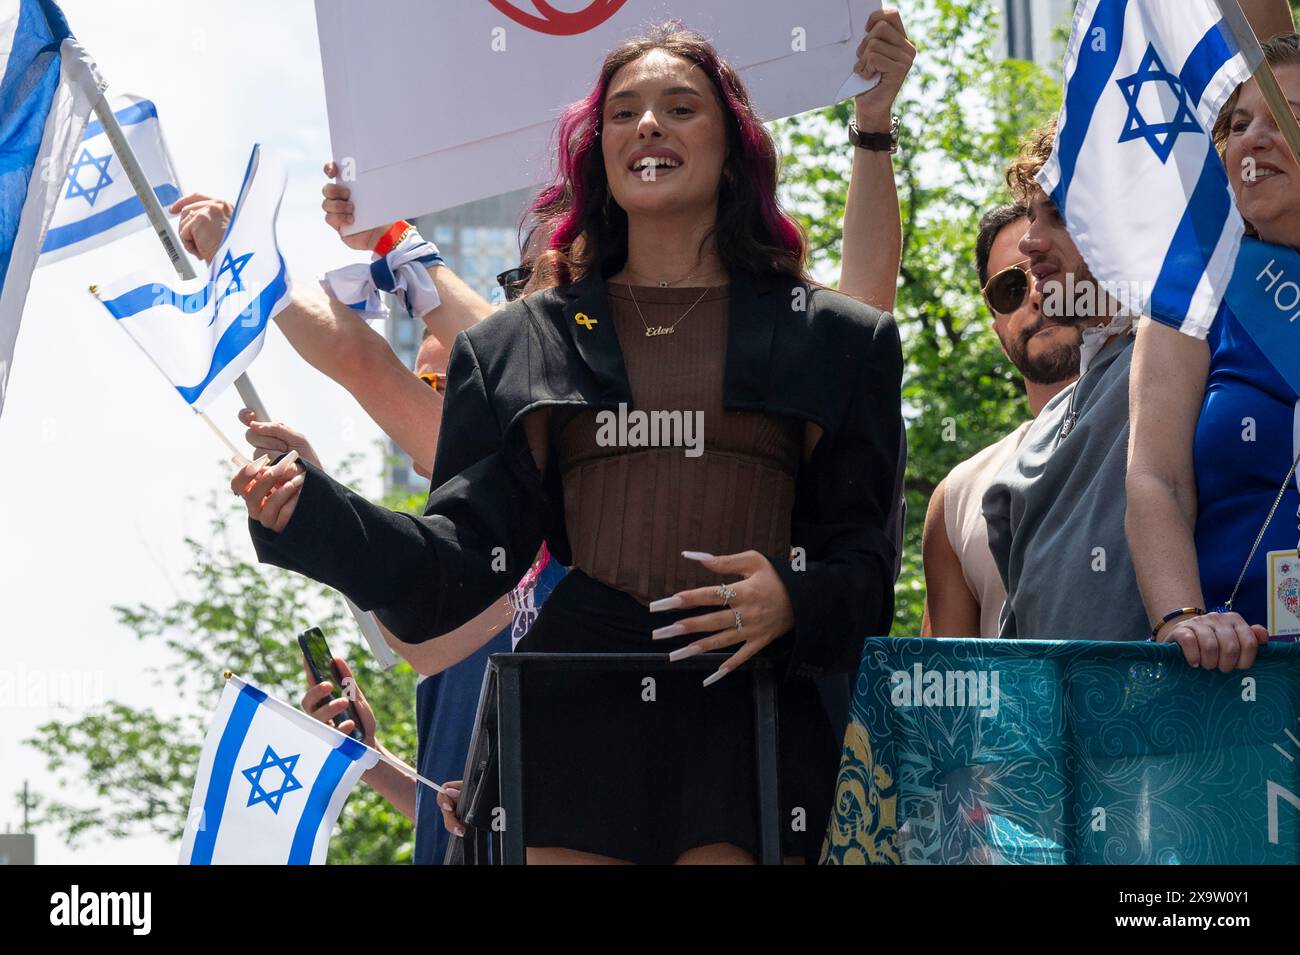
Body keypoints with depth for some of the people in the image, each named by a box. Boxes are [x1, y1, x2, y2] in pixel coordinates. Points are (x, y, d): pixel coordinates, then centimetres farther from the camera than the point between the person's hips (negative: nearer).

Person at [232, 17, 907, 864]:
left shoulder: (832, 339, 12)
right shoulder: (519, 345, 15)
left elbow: (862, 559, 10)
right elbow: (462, 564, 8)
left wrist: (797, 600, -12)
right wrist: (308, 510, -7)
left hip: (752, 707, -1)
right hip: (578, 708, 1)